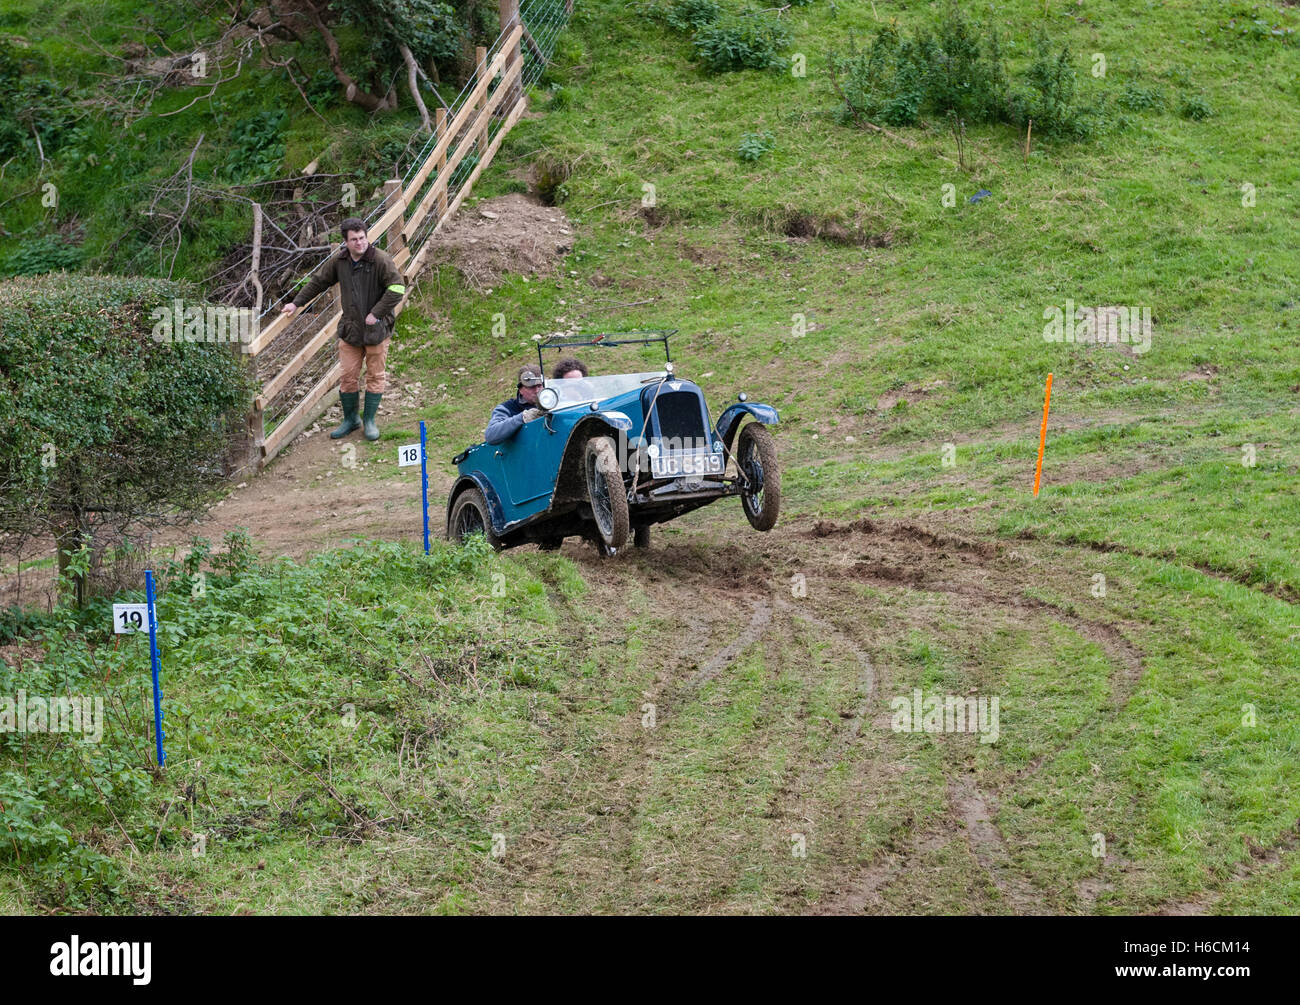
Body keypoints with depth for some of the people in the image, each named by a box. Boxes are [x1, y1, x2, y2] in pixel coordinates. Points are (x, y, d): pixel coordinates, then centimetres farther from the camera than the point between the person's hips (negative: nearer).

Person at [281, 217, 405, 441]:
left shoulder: (381, 259, -14)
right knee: (348, 376, 7)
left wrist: (376, 313, -19)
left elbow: (397, 287, -19)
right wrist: (297, 303, 14)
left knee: (375, 375, 6)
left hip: (376, 328, -4)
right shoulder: (338, 262, 2)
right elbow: (318, 282, 15)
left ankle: (369, 420, 18)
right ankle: (350, 419, 23)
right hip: (350, 328, 4)